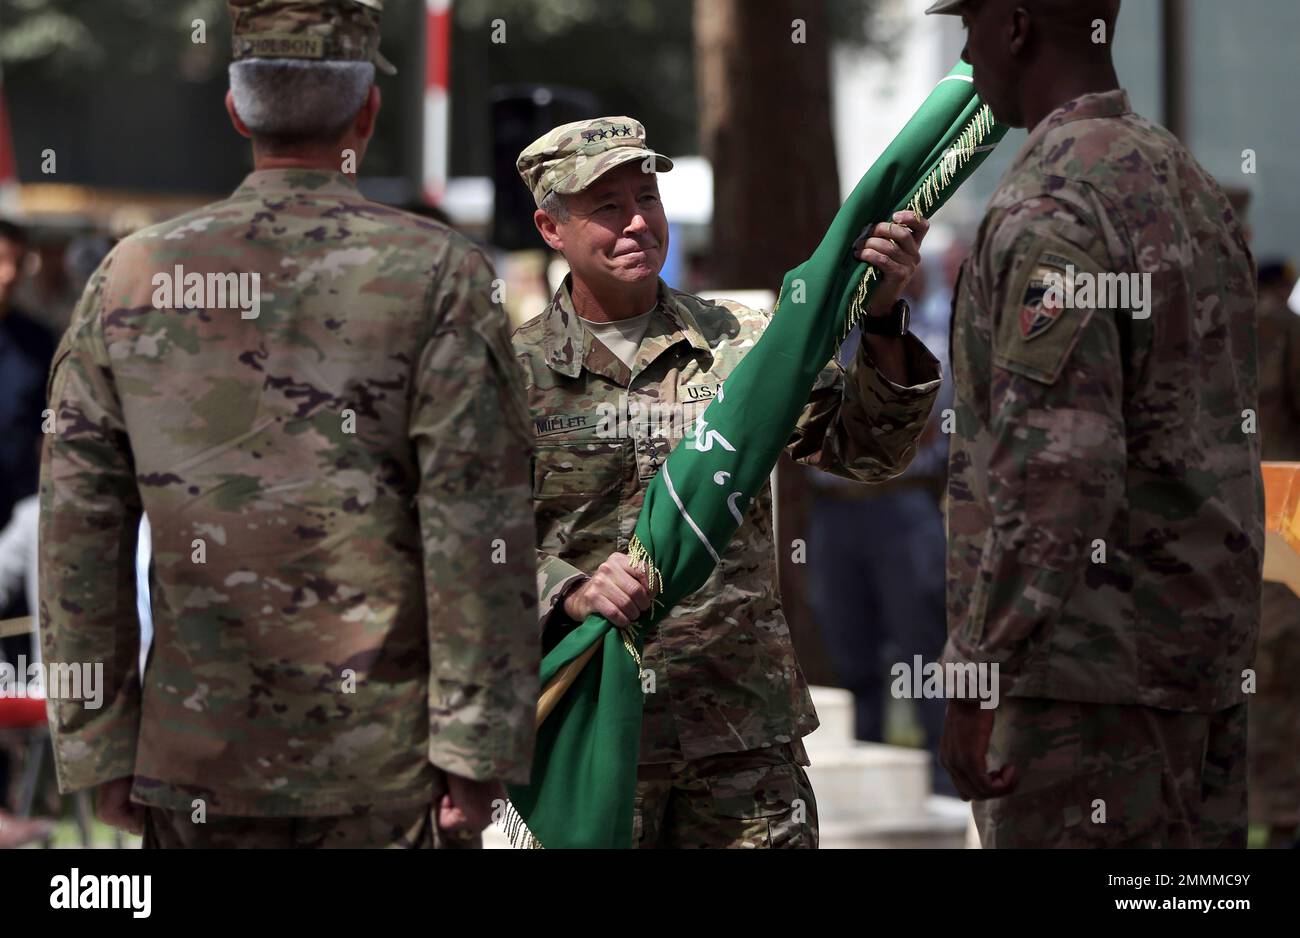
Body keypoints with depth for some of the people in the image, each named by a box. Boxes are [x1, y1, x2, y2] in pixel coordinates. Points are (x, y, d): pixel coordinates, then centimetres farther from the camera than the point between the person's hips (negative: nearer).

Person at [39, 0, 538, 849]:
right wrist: (478, 752, -8)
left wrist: (101, 747, 7)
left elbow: (80, 534, 2)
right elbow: (479, 538, -12)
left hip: (193, 766, 3)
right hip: (384, 767, -3)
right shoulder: (438, 279, -7)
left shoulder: (130, 280, 2)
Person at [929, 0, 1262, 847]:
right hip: (1206, 659, 9)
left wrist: (981, 680, -23)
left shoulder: (1050, 211, -16)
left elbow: (1056, 468, -24)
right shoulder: (1193, 187, 14)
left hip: (1084, 666, -9)